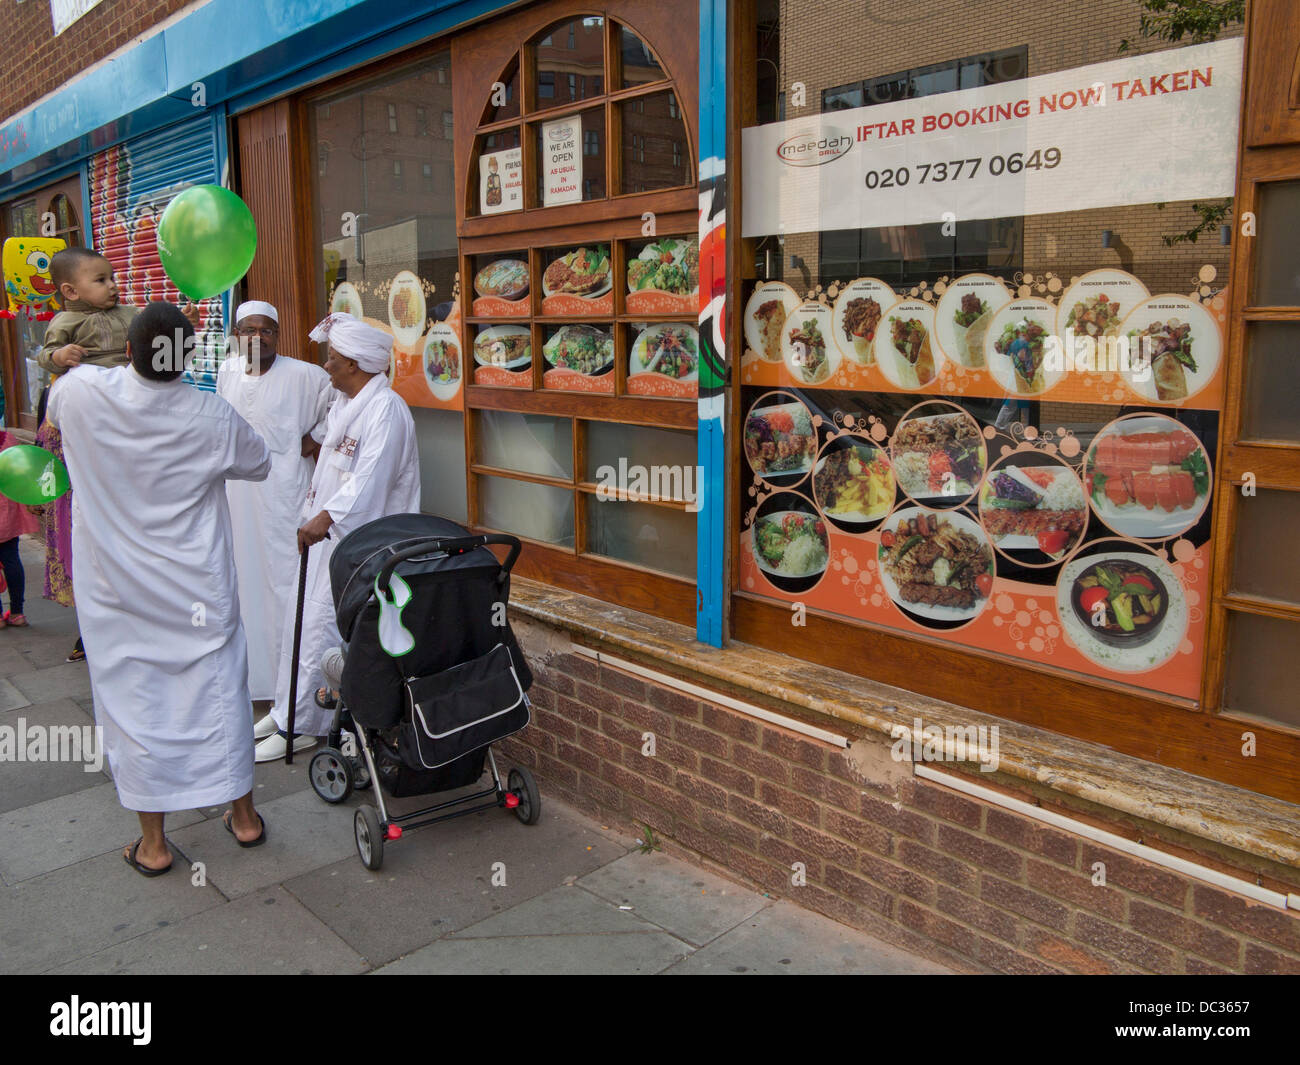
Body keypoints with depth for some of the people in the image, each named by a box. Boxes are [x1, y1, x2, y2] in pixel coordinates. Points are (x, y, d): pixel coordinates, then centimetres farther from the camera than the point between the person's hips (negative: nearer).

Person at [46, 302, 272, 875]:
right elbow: (259, 466, 6)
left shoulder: (80, 391, -12)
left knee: (132, 700, 9)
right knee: (218, 690, 11)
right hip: (198, 590, 0)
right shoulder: (214, 417, -14)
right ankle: (243, 816, 23)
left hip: (116, 589, 1)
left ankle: (152, 843, 18)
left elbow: (52, 418, 13)